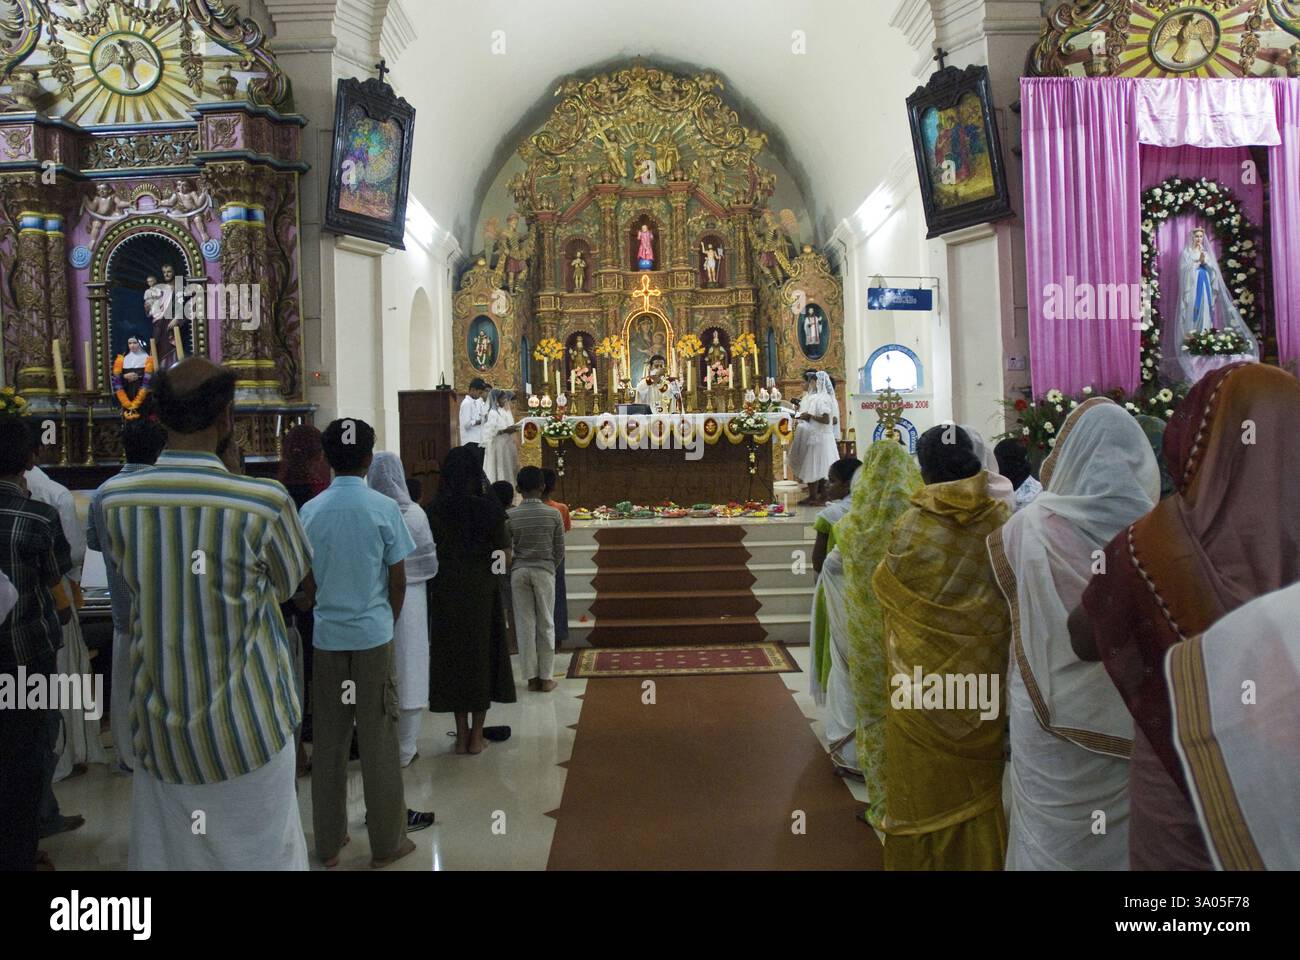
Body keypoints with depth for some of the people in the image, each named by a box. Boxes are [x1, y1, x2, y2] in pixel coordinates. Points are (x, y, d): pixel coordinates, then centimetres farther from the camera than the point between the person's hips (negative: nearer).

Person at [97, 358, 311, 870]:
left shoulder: (114, 496, -8)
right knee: (258, 850, 15)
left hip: (158, 727, 4)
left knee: (165, 850, 19)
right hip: (246, 726, -3)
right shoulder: (265, 502, -20)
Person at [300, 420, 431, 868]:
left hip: (327, 637, 3)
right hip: (373, 634, -3)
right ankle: (387, 842, 16)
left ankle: (329, 843, 23)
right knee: (378, 739, 6)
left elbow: (307, 582, 6)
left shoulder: (310, 511, 0)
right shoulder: (383, 508, -9)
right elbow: (398, 580, -4)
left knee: (329, 741, 11)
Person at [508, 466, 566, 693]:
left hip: (519, 571, 1)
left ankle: (532, 678, 11)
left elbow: (507, 549, -3)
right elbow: (559, 550, -1)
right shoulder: (554, 514, -5)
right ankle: (546, 678, 10)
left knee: (525, 624, 7)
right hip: (545, 570, -1)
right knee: (546, 624, 7)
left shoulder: (510, 515, -4)